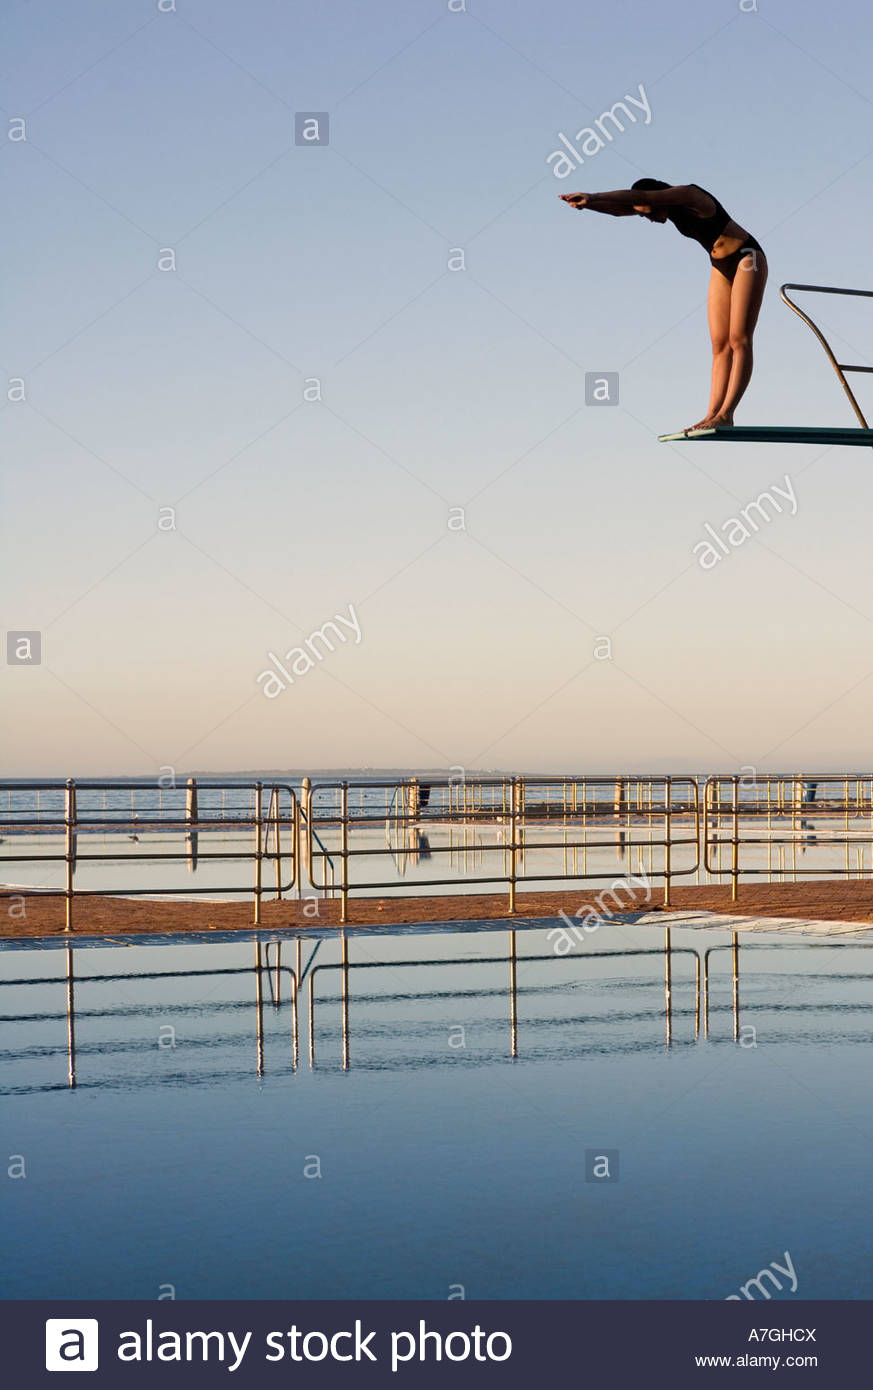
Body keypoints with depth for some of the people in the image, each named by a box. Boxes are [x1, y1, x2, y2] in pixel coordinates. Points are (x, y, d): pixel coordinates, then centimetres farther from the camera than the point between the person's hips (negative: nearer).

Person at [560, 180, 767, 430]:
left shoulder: (689, 196, -25)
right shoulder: (665, 203, 0)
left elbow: (640, 197, -38)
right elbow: (620, 208, -6)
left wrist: (593, 196, -42)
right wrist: (587, 204, -24)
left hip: (747, 258, -9)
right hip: (721, 266, 9)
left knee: (739, 339, -14)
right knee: (720, 344, 0)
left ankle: (726, 414, -22)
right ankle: (712, 414, -6)